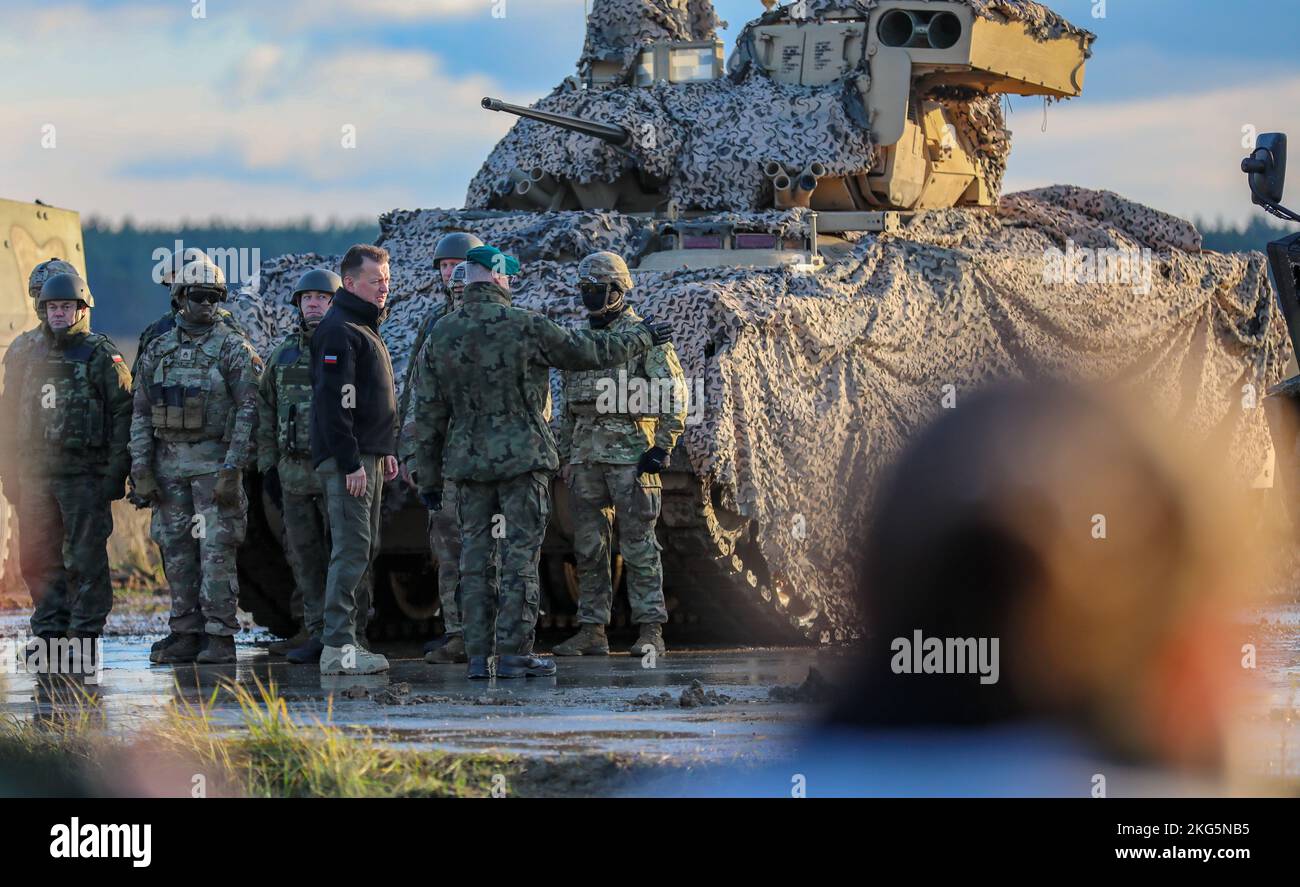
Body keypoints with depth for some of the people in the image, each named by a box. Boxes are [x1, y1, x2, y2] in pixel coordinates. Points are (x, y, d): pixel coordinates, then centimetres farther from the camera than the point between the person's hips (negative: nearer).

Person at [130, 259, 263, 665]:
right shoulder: (157, 351, 11)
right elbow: (141, 414, 12)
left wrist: (232, 470, -15)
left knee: (216, 549, -7)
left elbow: (249, 411, -8)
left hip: (214, 461, -5)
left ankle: (220, 638, -6)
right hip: (169, 462, 5)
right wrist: (141, 469, 3)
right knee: (176, 550, 6)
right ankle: (186, 634, 11)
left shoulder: (234, 349, -3)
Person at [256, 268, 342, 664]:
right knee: (304, 557, 6)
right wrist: (268, 465, 11)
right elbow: (266, 411, 18)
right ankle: (315, 633, 11)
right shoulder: (283, 354, 14)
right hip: (294, 473, 5)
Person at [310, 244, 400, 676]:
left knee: (365, 550, 12)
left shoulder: (366, 329, 21)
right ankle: (338, 647, -16)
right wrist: (351, 462, -23)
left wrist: (387, 450, 20)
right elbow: (334, 402, -20)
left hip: (369, 458, 11)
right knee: (352, 549, -14)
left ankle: (352, 637, 16)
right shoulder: (338, 330, -13)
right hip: (348, 460, -11)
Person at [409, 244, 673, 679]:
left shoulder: (441, 335, 4)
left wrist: (428, 477, 15)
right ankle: (514, 653, -6)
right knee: (520, 557, -3)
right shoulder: (525, 327, -9)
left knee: (474, 558, 6)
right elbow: (590, 350, 1)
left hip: (469, 463, 4)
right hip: (522, 458, -4)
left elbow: (427, 414, 7)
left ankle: (478, 655, 4)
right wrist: (642, 338, 18)